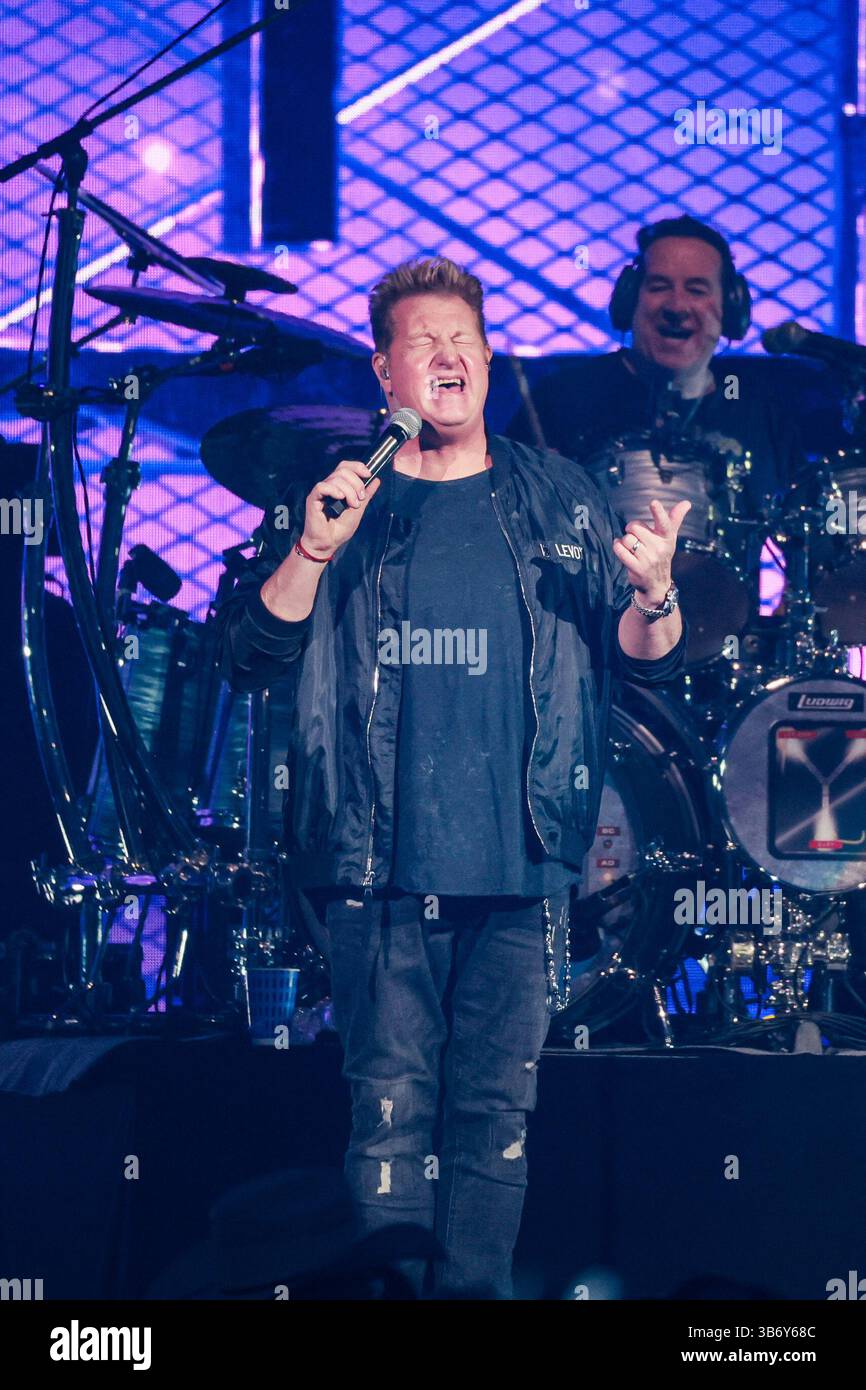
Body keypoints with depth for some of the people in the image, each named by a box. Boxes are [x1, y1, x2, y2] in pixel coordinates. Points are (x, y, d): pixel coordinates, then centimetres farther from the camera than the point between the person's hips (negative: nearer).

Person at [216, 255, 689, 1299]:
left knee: (495, 1107, 2)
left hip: (520, 867, 1)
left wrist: (653, 595, -13)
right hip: (380, 869, -1)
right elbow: (248, 658, 2)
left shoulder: (556, 500, 12)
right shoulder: (332, 503, 8)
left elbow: (645, 658, 10)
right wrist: (313, 549, -13)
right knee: (391, 1105, -2)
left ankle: (474, 1291, 10)